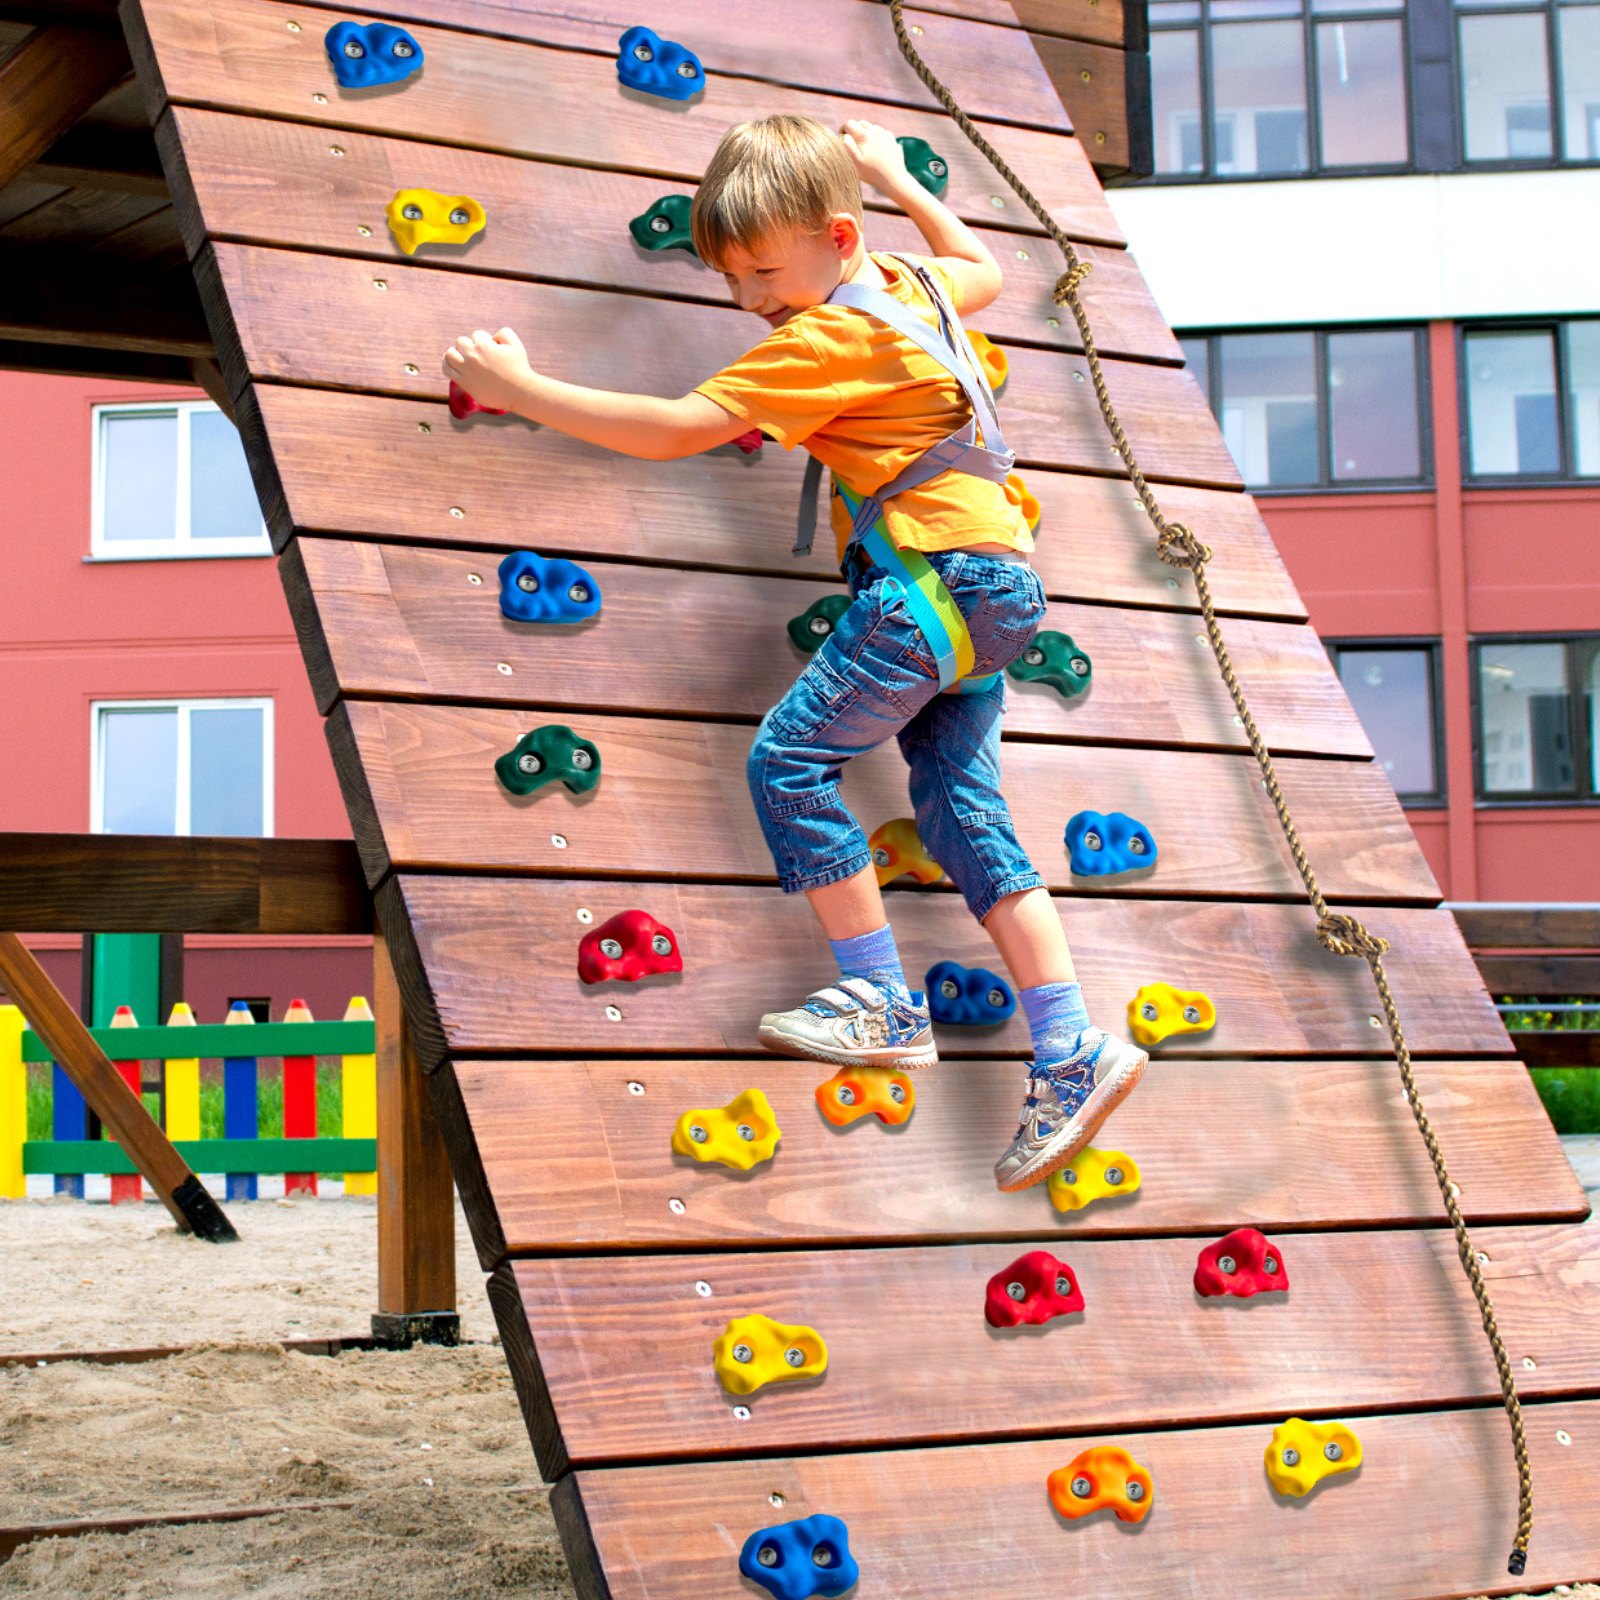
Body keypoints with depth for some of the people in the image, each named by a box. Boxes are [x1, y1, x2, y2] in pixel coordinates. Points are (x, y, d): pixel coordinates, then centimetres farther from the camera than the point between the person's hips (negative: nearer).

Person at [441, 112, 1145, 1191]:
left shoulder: (826, 339, -12)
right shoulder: (913, 287, 15)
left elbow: (675, 430, -16)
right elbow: (984, 270, 41)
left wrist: (516, 387, -11)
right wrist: (895, 180, 47)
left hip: (937, 578, -10)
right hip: (989, 586, 10)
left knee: (791, 758, -10)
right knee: (965, 814, 6)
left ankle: (883, 1002, -4)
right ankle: (1075, 1053, 3)